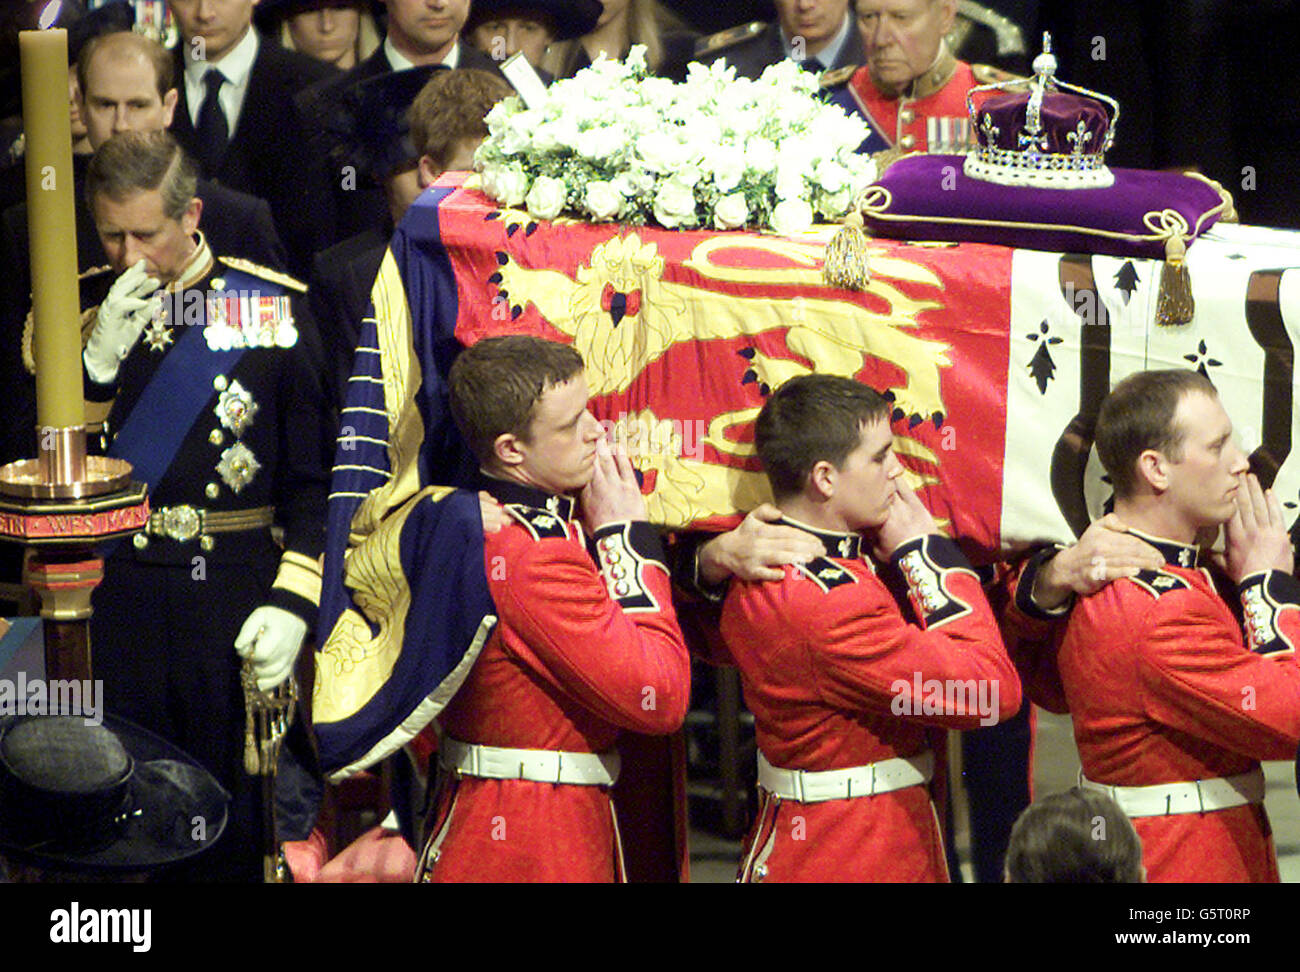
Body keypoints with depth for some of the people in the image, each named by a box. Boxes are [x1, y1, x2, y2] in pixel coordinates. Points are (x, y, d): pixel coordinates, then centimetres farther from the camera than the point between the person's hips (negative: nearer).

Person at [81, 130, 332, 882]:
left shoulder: (270, 307, 0)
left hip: (237, 609, -1)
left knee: (237, 818, 6)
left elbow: (313, 478, 1)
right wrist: (100, 359, -14)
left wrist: (292, 604, -9)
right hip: (110, 610, 1)